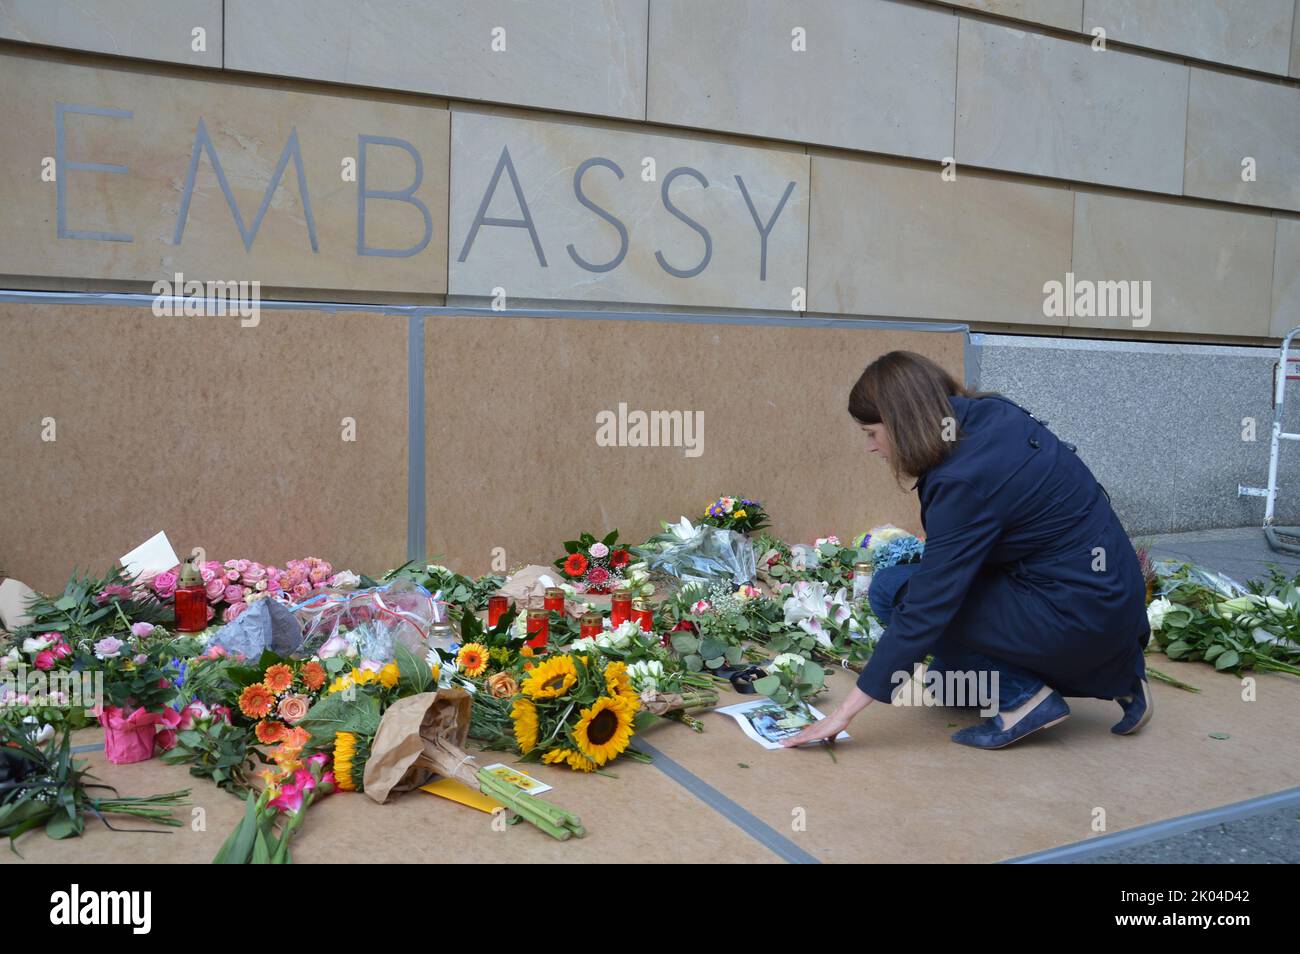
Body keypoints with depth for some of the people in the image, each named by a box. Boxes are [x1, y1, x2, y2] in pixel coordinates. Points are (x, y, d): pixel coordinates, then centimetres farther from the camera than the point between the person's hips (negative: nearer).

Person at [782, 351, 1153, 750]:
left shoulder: (966, 480, -26)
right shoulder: (992, 414, -1)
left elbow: (926, 609, -24)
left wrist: (845, 711, -19)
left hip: (1079, 619, -9)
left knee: (893, 591, -12)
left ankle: (1026, 697, -6)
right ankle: (1116, 674, 19)